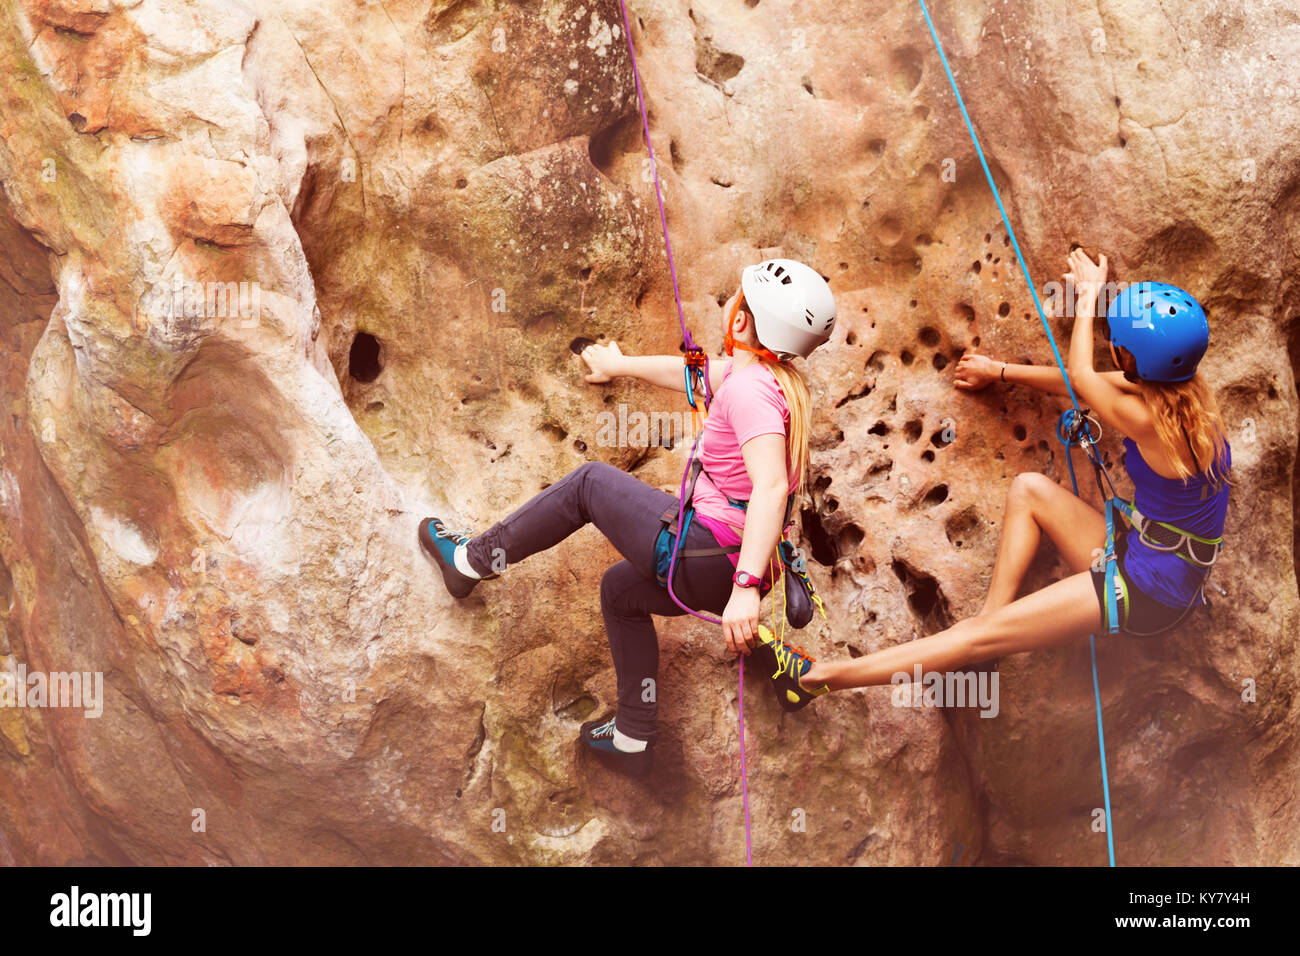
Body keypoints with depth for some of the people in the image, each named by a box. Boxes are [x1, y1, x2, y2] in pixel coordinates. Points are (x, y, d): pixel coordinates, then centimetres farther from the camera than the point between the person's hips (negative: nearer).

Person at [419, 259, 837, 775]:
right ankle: (632, 741, 38)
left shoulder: (750, 389, -20)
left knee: (590, 482, 6)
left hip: (704, 554, -9)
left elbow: (771, 487, -33)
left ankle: (471, 560, 20)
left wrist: (746, 588, -42)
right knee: (620, 590, 32)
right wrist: (620, 366, 44)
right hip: (727, 568, 9)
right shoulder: (768, 376, 10)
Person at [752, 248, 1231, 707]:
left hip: (1149, 591, -9)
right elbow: (1087, 382, 14)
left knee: (982, 636, -9)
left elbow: (1078, 377, -3)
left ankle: (815, 677, -7)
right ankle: (990, 614, 7)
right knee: (1029, 488, 6)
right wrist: (1001, 371, 23)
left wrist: (1088, 294, 9)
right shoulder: (1192, 387, 0)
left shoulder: (1145, 418, -25)